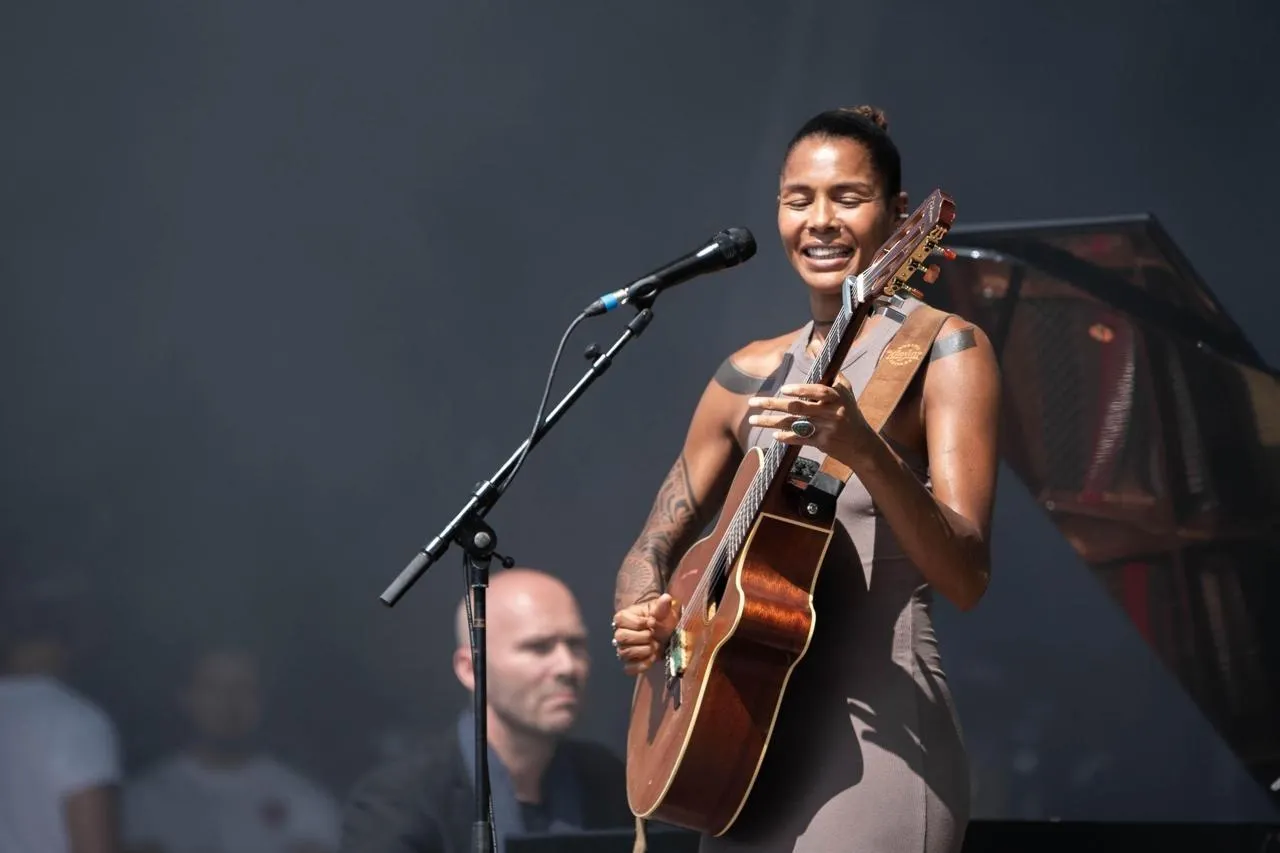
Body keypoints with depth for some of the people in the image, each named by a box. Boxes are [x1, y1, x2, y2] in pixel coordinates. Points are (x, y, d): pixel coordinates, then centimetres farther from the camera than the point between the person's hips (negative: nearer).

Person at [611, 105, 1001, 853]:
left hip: (878, 736, -6)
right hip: (753, 735, 6)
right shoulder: (751, 375, 13)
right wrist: (641, 617, -5)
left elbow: (967, 578, -15)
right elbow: (656, 549, 17)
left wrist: (865, 453, -30)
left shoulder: (942, 351, -5)